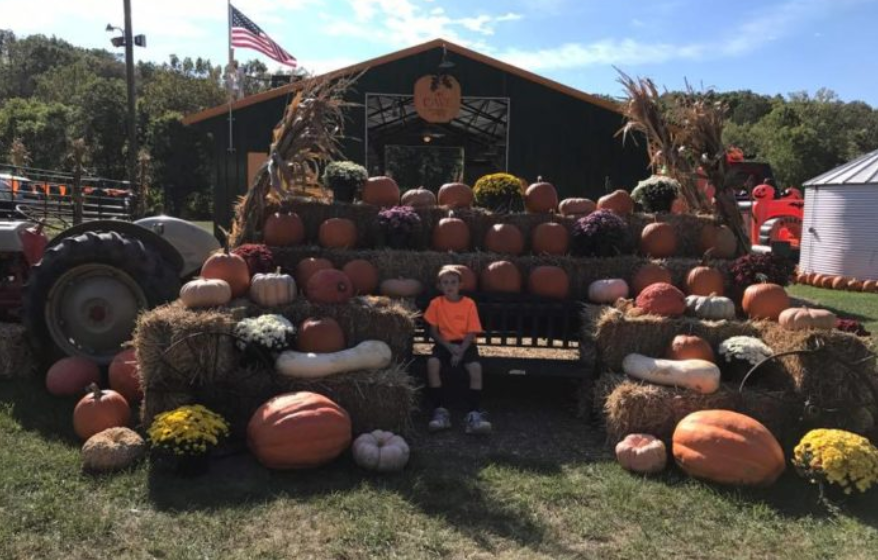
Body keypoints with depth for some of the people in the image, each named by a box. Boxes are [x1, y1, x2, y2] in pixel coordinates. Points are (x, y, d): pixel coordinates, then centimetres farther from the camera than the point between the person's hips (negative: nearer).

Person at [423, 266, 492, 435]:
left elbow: (471, 333, -6)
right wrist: (450, 347, -14)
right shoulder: (436, 303, -1)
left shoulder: (469, 304, -5)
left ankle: (473, 414, -25)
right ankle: (439, 410, -23)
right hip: (445, 343, 1)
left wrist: (460, 352, -20)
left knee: (476, 368, -30)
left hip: (465, 343, -1)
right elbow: (433, 331, 1)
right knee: (432, 363, -30)